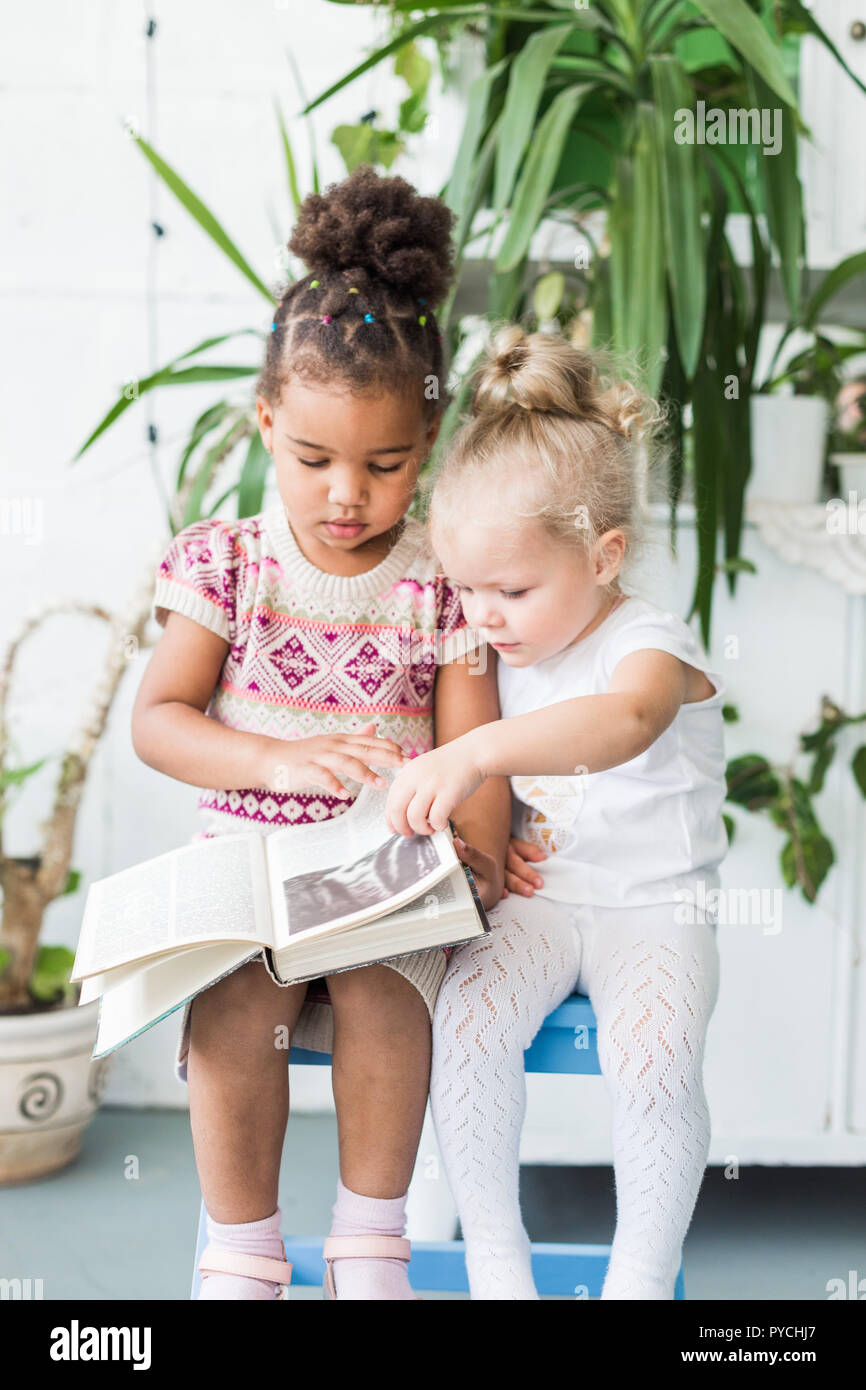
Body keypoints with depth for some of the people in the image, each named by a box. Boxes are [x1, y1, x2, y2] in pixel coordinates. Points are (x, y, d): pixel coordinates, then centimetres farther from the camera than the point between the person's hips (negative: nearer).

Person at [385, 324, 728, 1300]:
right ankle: (492, 1251, -5)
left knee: (653, 1058, -28)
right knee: (466, 1021, -24)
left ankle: (642, 1274, -4)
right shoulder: (502, 650, 7)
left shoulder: (649, 645, -14)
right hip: (534, 902, 5)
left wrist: (471, 754, -56)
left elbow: (623, 723, -41)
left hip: (653, 908, -4)